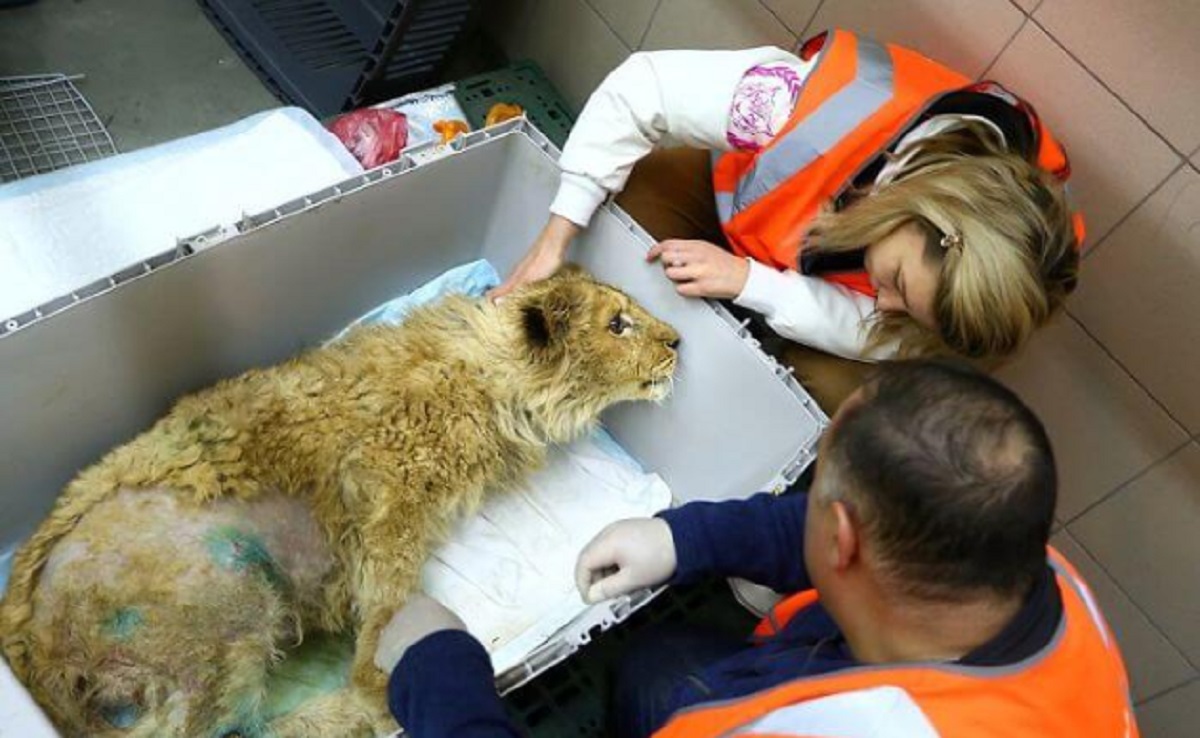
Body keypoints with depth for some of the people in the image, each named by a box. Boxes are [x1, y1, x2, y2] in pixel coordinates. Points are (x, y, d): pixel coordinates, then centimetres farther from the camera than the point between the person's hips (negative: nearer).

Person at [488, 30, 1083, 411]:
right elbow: (638, 87, -34)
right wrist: (554, 241, -33)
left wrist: (746, 280, -41)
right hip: (739, 196, 0)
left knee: (839, 392, -25)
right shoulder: (842, 98, -43)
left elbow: (882, 333, -27)